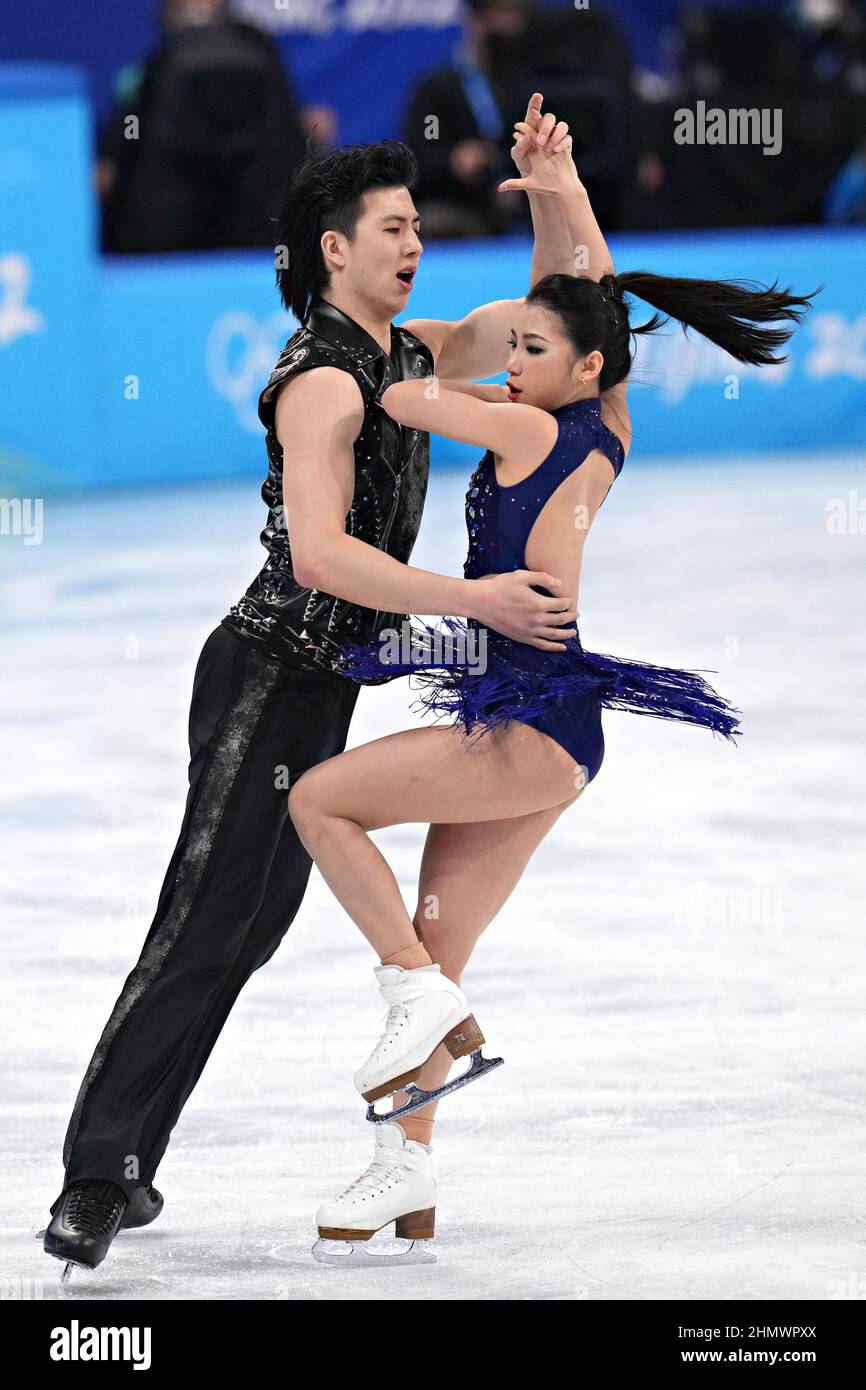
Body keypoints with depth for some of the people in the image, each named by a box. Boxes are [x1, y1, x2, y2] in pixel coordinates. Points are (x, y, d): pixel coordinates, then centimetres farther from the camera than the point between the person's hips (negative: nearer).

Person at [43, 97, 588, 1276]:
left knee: (247, 925, 9)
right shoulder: (323, 382, -18)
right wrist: (475, 599, -31)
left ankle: (121, 1172, 13)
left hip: (316, 689, 10)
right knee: (208, 922, -13)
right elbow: (322, 554, -29)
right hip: (269, 678, -10)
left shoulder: (406, 358, 11)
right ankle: (98, 1179, -14)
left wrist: (551, 195, 2)